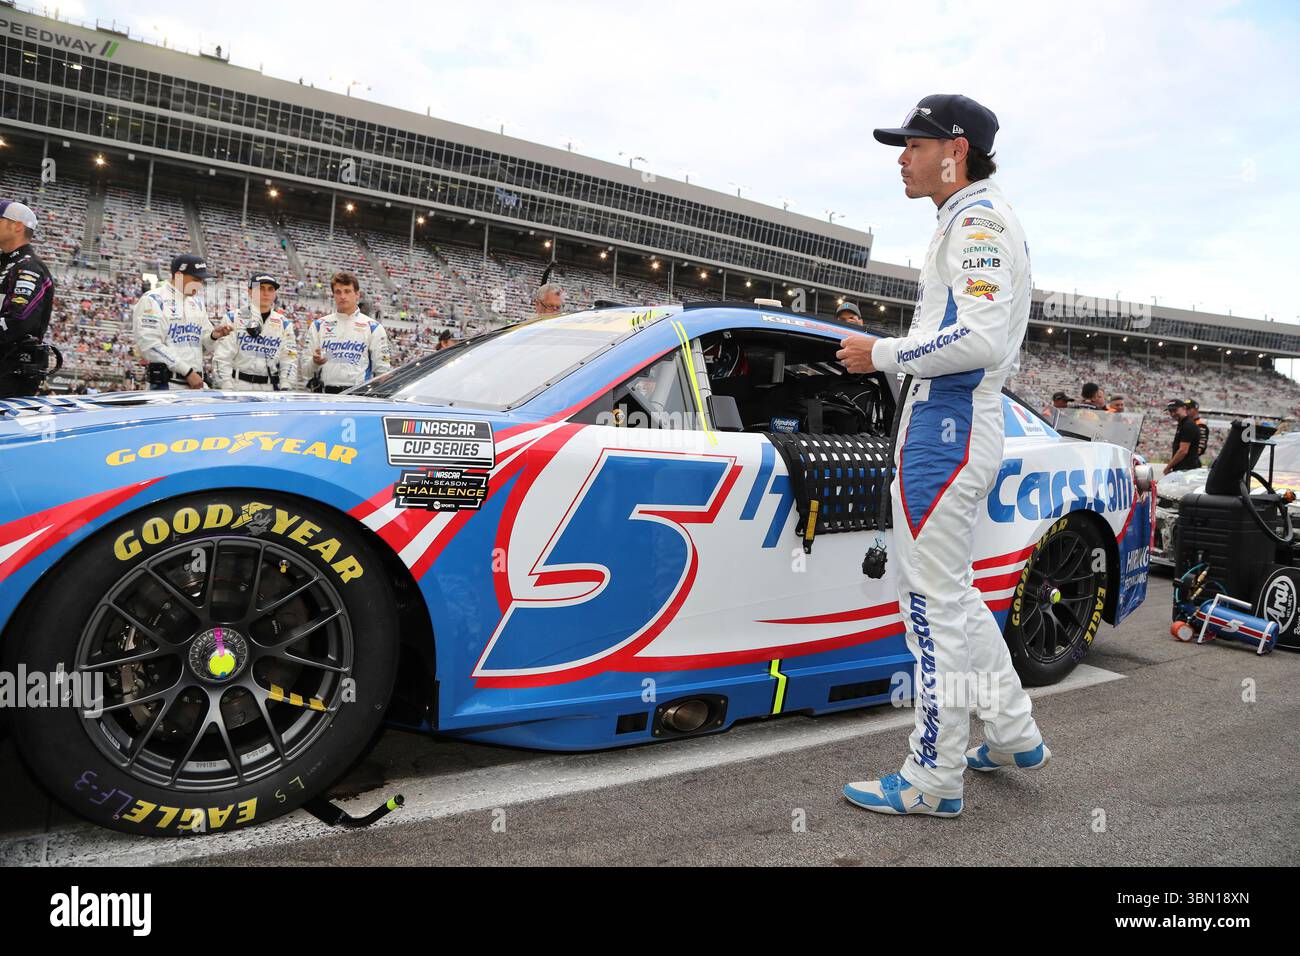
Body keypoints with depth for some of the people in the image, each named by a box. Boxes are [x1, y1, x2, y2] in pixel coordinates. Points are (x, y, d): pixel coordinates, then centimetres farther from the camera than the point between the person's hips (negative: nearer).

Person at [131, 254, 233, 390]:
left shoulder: (197, 303, 16)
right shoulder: (153, 300, -4)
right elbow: (150, 345, -14)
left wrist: (214, 336, -6)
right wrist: (187, 371, -15)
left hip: (195, 385, 6)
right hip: (166, 385, -6)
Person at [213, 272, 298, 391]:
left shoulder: (284, 325, 10)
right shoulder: (234, 319, 2)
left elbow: (289, 361, 8)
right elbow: (222, 357, -2)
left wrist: (285, 388, -5)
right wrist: (227, 390, -11)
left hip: (269, 390, 2)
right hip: (238, 386, -2)